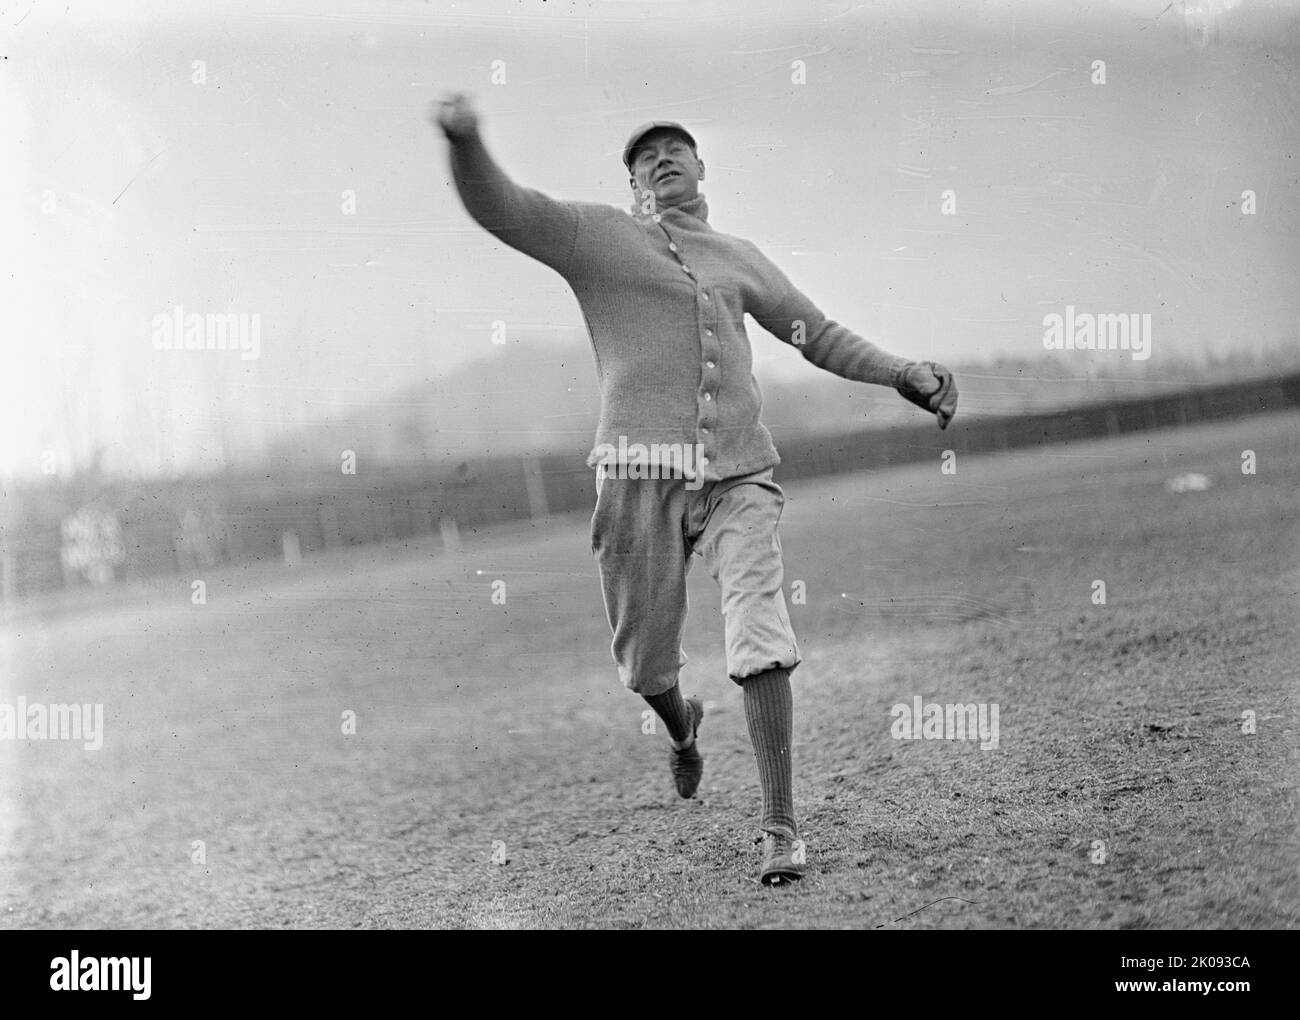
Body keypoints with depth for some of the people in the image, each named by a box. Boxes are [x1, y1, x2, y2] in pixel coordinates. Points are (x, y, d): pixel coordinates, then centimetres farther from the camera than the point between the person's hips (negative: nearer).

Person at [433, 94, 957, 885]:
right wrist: (466, 143, -26)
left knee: (762, 643, -13)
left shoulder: (740, 258, 22)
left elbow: (819, 334, 30)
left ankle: (781, 829, -8)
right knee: (644, 660, 5)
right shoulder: (597, 236, 9)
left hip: (740, 473, 2)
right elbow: (498, 207, -6)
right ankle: (684, 727, 42)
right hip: (640, 473, -2)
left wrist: (901, 373, 18)